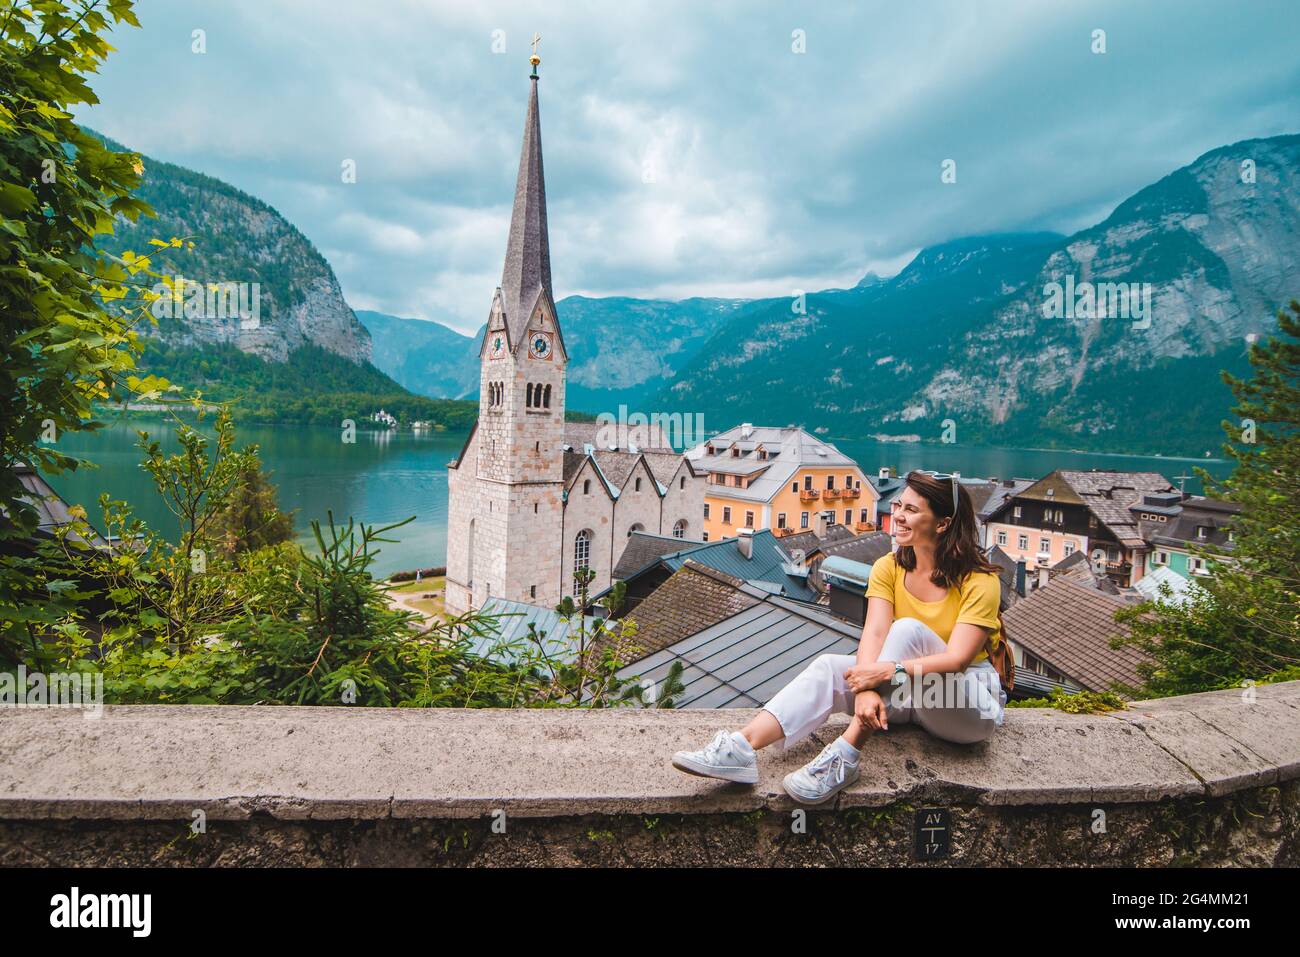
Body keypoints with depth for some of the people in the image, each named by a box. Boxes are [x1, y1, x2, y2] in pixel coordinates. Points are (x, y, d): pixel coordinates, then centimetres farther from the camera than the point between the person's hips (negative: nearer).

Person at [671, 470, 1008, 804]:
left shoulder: (980, 580, -16)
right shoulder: (889, 568, -3)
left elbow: (957, 658, -27)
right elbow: (874, 633, -18)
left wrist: (888, 671, -40)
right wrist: (865, 689, -36)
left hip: (973, 705, -4)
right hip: (911, 694, 4)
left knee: (908, 628, -32)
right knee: (828, 666, -23)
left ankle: (845, 757, -37)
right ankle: (742, 747, -40)